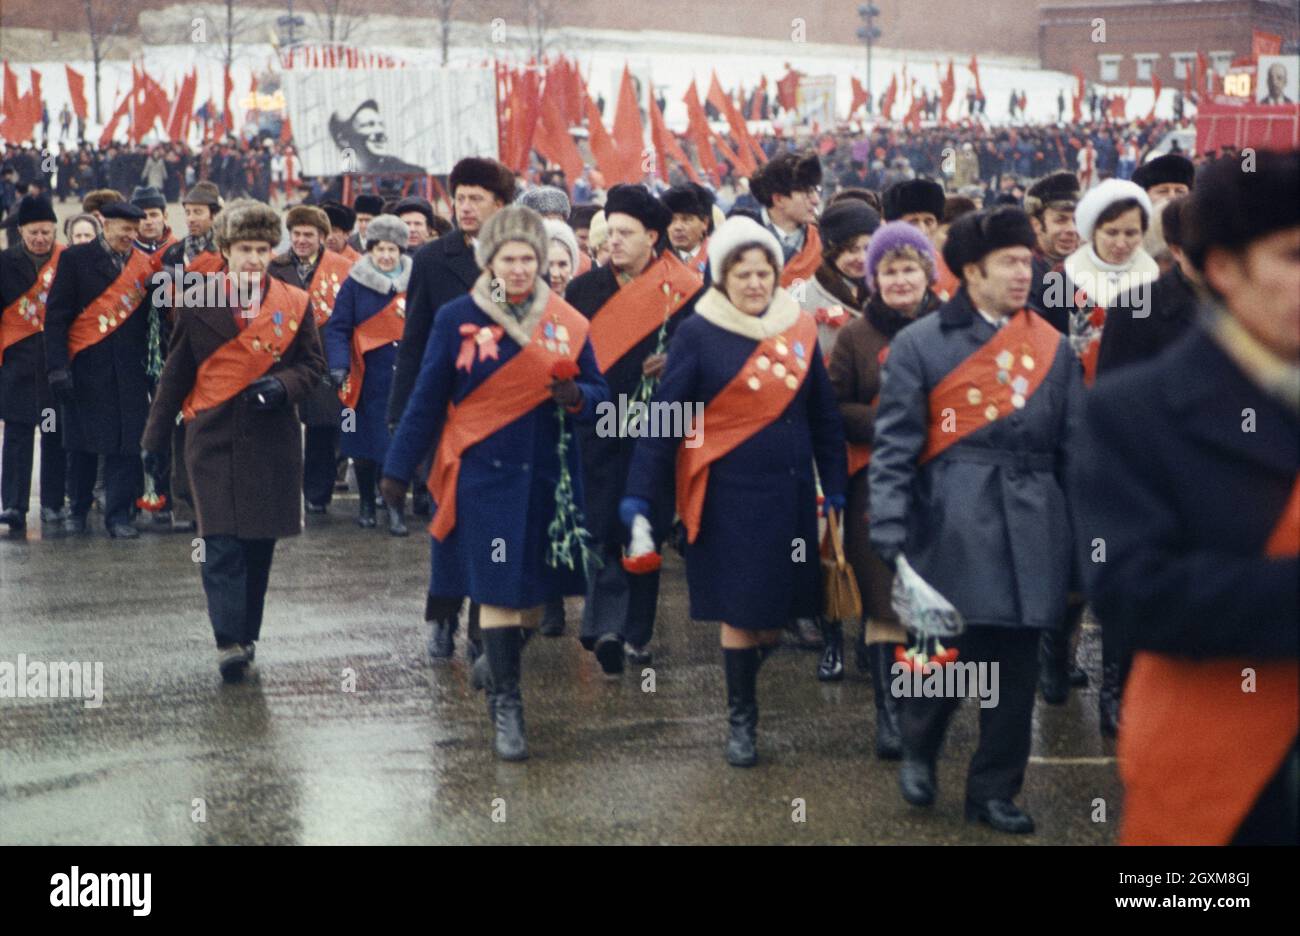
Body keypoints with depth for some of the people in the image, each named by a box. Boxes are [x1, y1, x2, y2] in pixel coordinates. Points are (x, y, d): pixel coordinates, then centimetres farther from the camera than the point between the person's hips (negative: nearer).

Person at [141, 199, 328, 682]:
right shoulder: (199, 304, 2)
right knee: (221, 545, -11)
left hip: (271, 439, 2)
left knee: (259, 543, 8)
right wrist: (156, 435, 9)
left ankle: (247, 636, 21)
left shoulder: (295, 305, 4)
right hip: (213, 438, -1)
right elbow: (175, 374, 8)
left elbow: (313, 364, 9)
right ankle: (230, 642, -13)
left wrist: (282, 385, -12)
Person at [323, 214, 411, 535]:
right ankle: (366, 505, 22)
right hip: (366, 381, 0)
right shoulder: (355, 283, 0)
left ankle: (396, 508, 0)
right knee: (363, 446, 6)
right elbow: (337, 328, -2)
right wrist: (338, 365, -15)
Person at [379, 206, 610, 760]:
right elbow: (427, 400, 3)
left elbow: (598, 396, 9)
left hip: (548, 475, 3)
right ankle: (506, 703, -2)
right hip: (484, 475, -3)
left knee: (535, 589, 8)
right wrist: (398, 468, 4)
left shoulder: (565, 323, 5)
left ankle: (504, 673, 30)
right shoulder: (457, 319, -1)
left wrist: (577, 397, -15)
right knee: (498, 587, -7)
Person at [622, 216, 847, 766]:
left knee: (779, 611, 7)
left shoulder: (800, 330, 7)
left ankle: (745, 676, 35)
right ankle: (741, 720, 17)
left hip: (791, 493, 4)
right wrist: (640, 495, -8)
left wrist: (836, 489, 9)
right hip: (729, 493, -4)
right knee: (739, 610, 1)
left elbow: (824, 416, 11)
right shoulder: (698, 334, -5)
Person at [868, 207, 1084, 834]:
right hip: (953, 526, -3)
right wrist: (890, 534, -12)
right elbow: (893, 447, -4)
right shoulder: (920, 344, 0)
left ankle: (994, 790, 19)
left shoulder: (1052, 347, 10)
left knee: (1015, 664, 5)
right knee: (946, 651, -3)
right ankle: (919, 749, 27)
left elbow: (1073, 448, 11)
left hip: (1031, 530, 4)